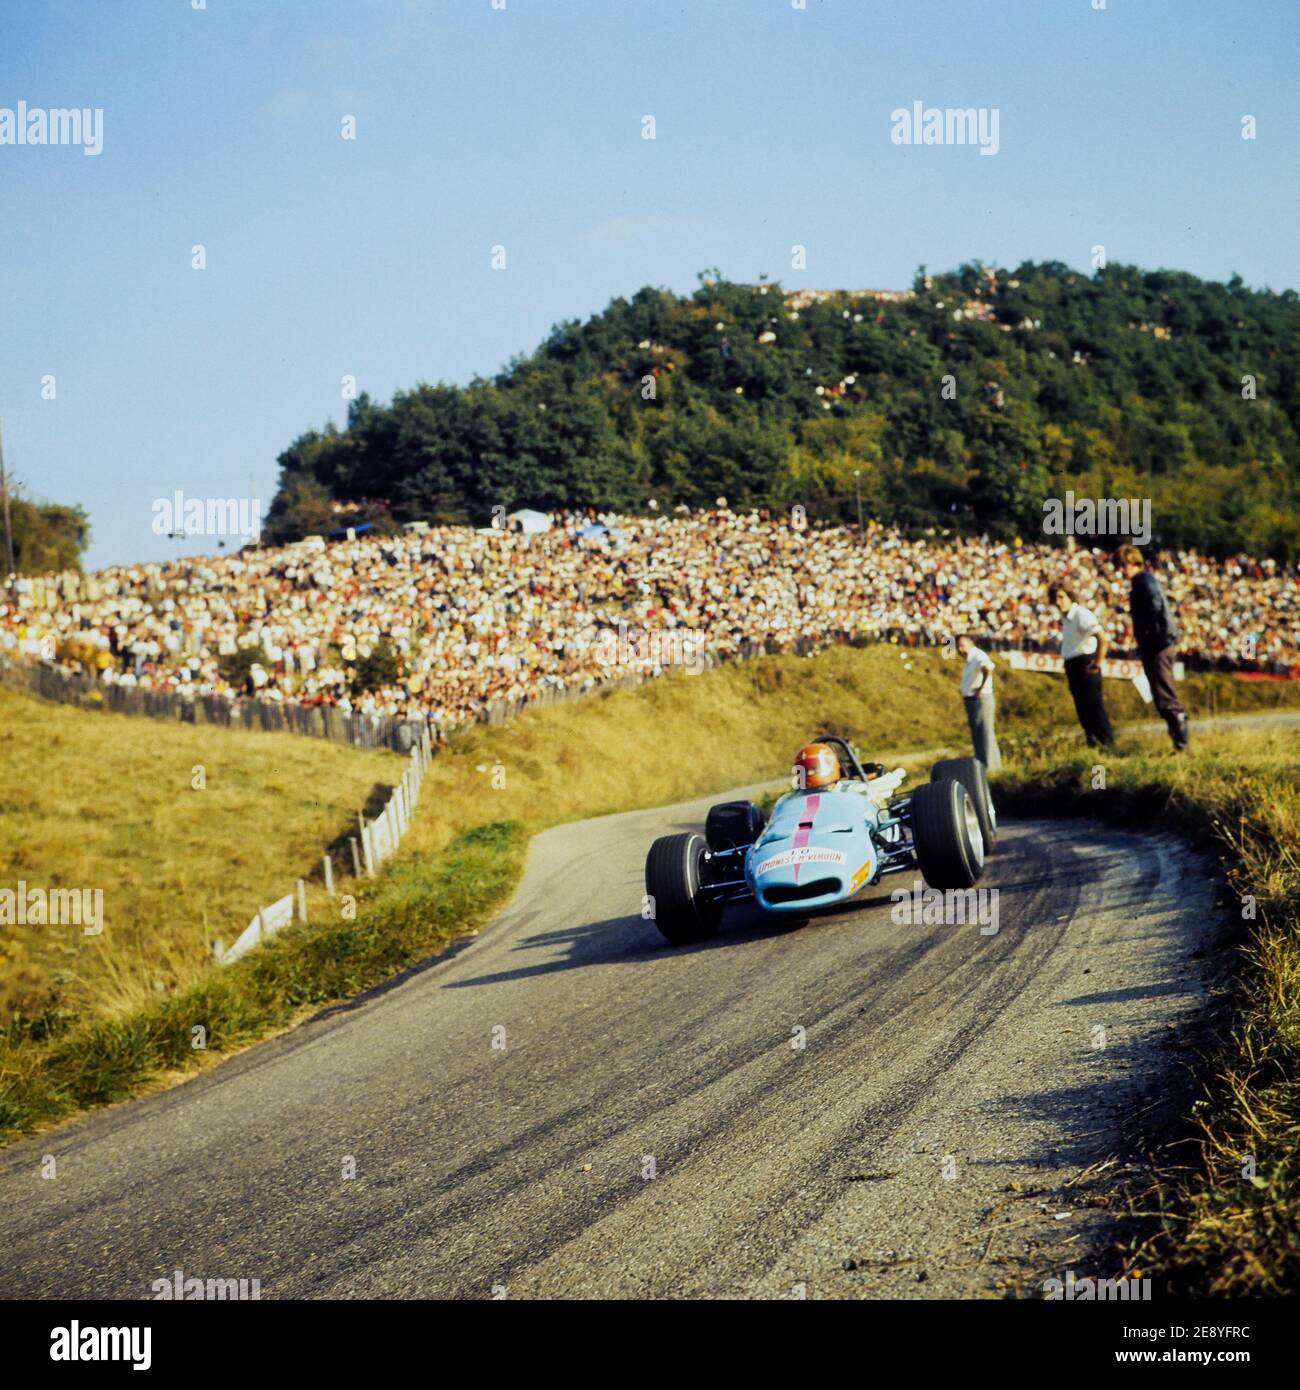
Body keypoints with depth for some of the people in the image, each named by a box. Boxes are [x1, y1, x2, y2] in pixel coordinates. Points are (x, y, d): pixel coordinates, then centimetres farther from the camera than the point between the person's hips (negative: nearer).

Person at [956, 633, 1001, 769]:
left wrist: (982, 688, -27)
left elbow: (988, 668, -36)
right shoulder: (969, 659, 17)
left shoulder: (978, 656, -14)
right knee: (976, 733, 14)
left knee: (984, 731, -8)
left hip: (980, 699, -10)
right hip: (970, 700, 10)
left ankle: (988, 764, -7)